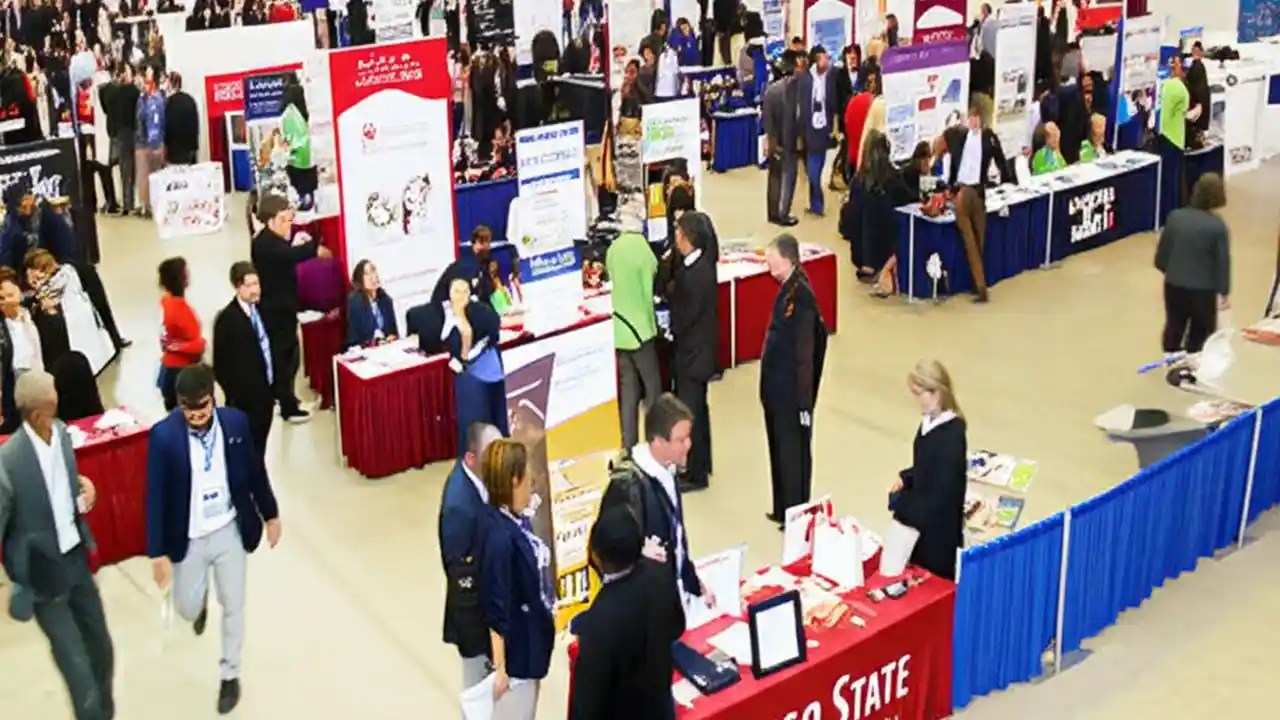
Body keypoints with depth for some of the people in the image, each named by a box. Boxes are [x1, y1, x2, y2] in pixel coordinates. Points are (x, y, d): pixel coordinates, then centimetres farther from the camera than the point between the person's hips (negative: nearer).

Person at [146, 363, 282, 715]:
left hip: (230, 530, 1)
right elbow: (156, 495, -14)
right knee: (187, 609, 14)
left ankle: (230, 675, 32)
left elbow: (255, 471, 1)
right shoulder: (163, 435, -20)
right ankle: (201, 601, 53)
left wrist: (270, 514, 9)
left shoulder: (235, 422, -13)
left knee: (233, 607, 11)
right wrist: (158, 551, -13)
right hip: (189, 538, -1)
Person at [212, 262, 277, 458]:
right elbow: (222, 364, -15)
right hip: (245, 398, -7)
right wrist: (234, 395, -13)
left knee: (260, 447, 16)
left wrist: (272, 387, 13)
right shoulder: (227, 318, -17)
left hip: (264, 392, 7)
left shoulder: (259, 310, 6)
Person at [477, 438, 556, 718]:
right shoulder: (499, 535, -28)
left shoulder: (513, 522, -2)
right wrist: (499, 667, -19)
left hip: (528, 645, 9)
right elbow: (496, 609, -24)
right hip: (514, 652, -9)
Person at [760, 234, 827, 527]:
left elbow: (804, 353, -22)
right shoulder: (788, 288, 4)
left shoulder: (800, 295, -24)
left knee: (793, 453, 5)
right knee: (780, 451, 19)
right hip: (779, 387, 9)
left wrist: (804, 401, -19)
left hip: (792, 392, -9)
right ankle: (783, 510, 33)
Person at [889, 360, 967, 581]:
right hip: (923, 519, 9)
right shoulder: (931, 422, 2)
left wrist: (903, 505, -19)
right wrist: (905, 478, -1)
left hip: (939, 531, -9)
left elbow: (944, 492, -25)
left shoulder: (951, 436, -25)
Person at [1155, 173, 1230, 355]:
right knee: (1200, 334, 13)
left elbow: (1161, 255, 1)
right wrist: (1224, 292, 3)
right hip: (1203, 289, -4)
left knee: (1174, 328, 21)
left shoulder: (1175, 217, -5)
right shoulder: (1217, 226, -17)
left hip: (1174, 285, 4)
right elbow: (1223, 262, -11)